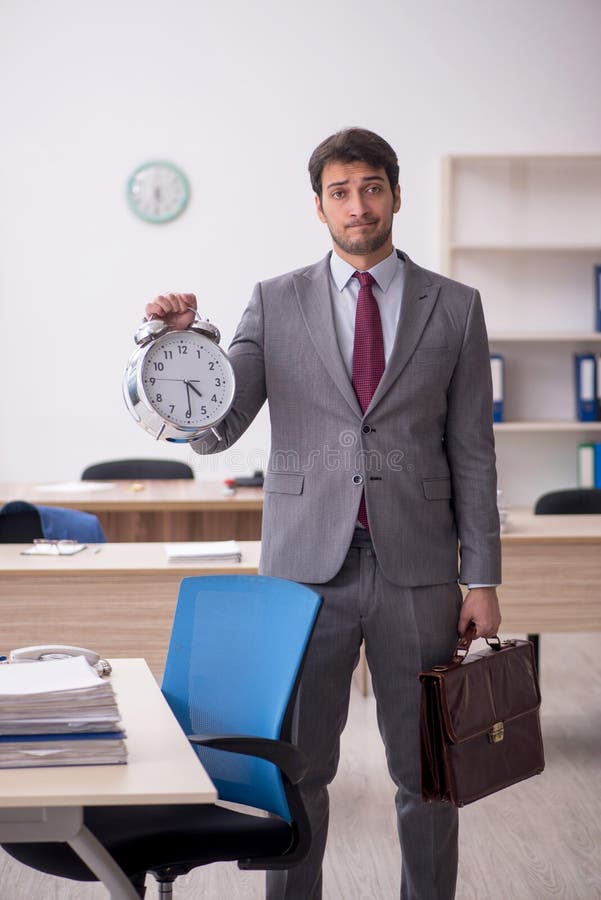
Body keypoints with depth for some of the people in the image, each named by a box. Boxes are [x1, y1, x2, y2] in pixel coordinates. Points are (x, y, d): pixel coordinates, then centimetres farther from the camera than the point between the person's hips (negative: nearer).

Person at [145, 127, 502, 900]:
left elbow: (472, 453, 5)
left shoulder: (453, 307, 5)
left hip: (416, 569, 0)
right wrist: (184, 344, -19)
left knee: (426, 769, 8)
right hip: (309, 566, 0)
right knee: (296, 767, 6)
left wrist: (482, 578, 2)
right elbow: (211, 431, -2)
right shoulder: (276, 303, 4)